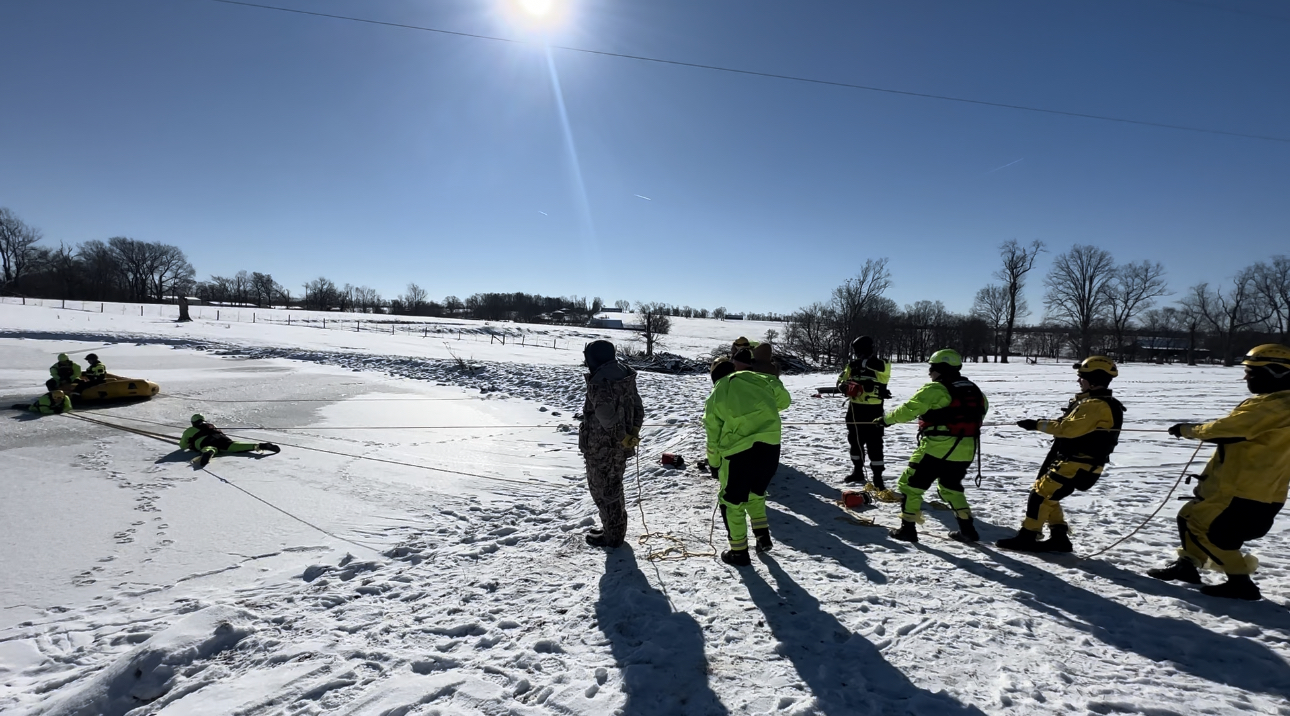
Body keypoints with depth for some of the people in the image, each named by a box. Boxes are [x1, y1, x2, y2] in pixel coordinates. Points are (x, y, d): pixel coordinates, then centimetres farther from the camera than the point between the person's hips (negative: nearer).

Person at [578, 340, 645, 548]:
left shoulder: (598, 383, -23)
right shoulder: (626, 377, 3)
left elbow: (608, 418, -32)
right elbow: (639, 409, 8)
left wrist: (623, 438, -18)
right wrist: (632, 433, 4)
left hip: (601, 448, -8)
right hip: (621, 447, 8)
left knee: (602, 490, 8)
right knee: (614, 487, 22)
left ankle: (612, 535, 19)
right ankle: (616, 529, 36)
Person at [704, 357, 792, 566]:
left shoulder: (715, 396, 8)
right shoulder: (755, 378, 10)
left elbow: (713, 436, 9)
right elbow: (783, 399, 17)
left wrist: (714, 464, 21)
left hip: (739, 449, -3)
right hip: (770, 443, 3)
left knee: (732, 500, 15)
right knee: (755, 492, 29)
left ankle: (739, 552, 21)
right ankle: (763, 535, 28)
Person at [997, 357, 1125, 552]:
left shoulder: (1098, 405, -19)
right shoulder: (1093, 402, 16)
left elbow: (1069, 428, -25)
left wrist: (1037, 424, -20)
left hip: (1077, 464, -10)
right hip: (1072, 461, 10)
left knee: (1041, 494, -9)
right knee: (1047, 495, 15)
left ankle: (1026, 537, -2)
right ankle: (1059, 538, 19)